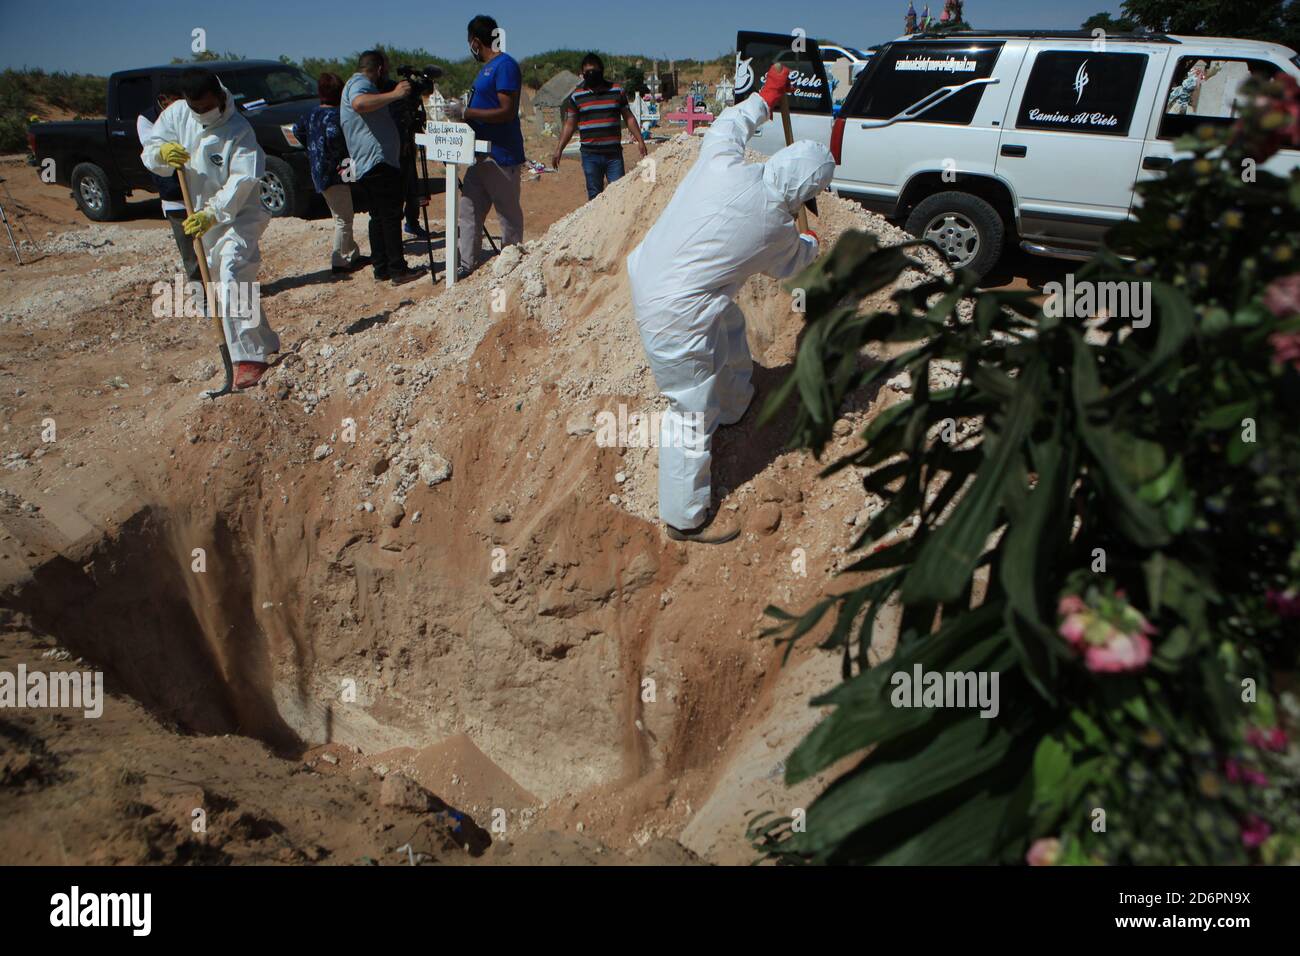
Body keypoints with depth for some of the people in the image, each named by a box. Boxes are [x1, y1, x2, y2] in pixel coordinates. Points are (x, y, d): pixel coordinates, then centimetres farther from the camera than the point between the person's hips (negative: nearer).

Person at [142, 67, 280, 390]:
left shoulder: (238, 130, -18)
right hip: (204, 217, 7)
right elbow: (149, 152, 2)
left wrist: (212, 214, -34)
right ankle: (264, 345, 28)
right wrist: (162, 152, -23)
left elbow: (241, 181, -25)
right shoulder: (176, 115, -2)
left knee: (231, 272, -26)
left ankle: (248, 357, -28)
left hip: (241, 214, -7)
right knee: (218, 278, 14)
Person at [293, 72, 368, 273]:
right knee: (343, 219, -3)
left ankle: (352, 254, 24)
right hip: (334, 174, -9)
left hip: (319, 172, 9)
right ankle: (340, 261, -1)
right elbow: (333, 135, -33)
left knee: (342, 218, 17)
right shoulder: (334, 114, -16)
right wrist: (341, 158, -19)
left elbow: (297, 129, 23)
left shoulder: (313, 114, 11)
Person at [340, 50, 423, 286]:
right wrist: (394, 94, -28)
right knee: (391, 215, -11)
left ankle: (381, 268, 11)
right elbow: (360, 103, -31)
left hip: (366, 166, 11)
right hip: (378, 161, -11)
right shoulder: (359, 83, -7)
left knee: (379, 217, 11)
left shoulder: (356, 84, 26)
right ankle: (398, 270, -12)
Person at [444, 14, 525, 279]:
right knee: (469, 210, 8)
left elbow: (507, 112, -22)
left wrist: (466, 113, -19)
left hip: (502, 157, -10)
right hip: (481, 155, 10)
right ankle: (466, 264, 13)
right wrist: (463, 111, 13)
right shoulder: (487, 67, 16)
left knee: (509, 214, 2)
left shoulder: (505, 66, -14)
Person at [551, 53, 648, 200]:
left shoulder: (617, 91, 7)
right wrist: (559, 150, 1)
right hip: (590, 155, 0)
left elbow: (629, 117, 11)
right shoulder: (576, 96, 5)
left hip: (614, 153, 0)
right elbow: (569, 125, 7)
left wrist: (640, 141, 4)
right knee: (595, 195, 4)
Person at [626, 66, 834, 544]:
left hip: (647, 269, 8)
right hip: (675, 314, -8)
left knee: (730, 325, 33)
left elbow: (729, 124, 18)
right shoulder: (778, 229, -13)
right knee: (693, 413, 3)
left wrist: (766, 96, 32)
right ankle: (685, 519, 15)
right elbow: (789, 263, 13)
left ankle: (734, 404, 59)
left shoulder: (723, 164, -7)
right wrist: (811, 244, 34)